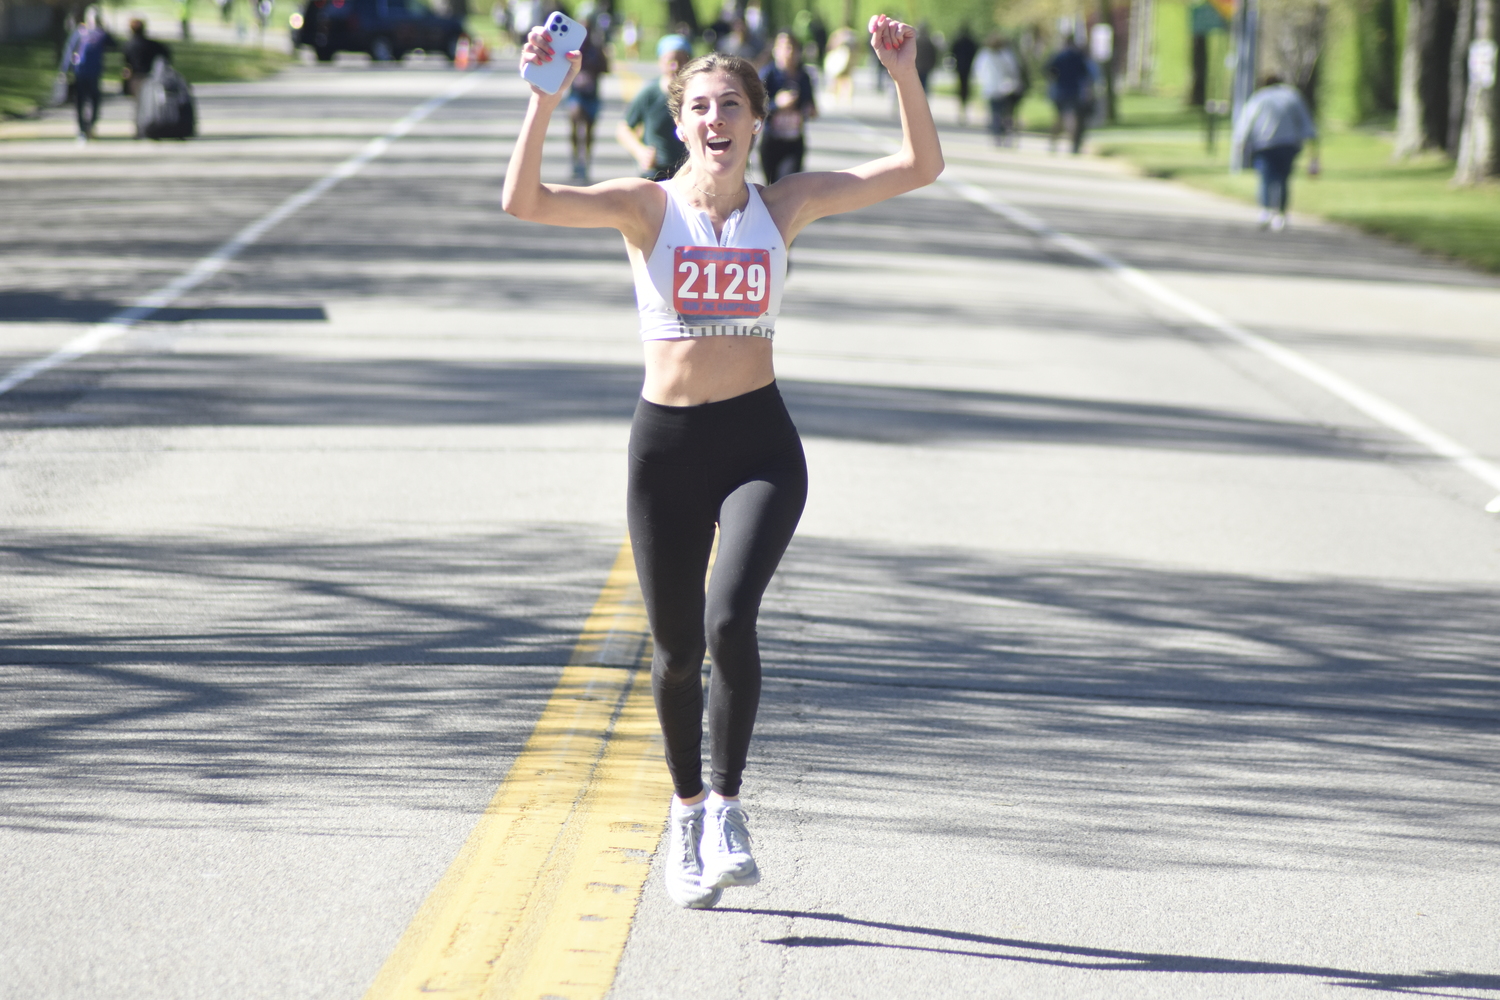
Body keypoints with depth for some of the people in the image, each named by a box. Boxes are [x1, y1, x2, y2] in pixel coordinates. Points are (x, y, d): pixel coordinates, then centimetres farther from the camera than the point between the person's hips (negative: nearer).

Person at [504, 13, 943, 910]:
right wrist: (544, 101, -25)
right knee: (677, 651, 8)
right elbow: (524, 201, -14)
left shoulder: (784, 205, 4)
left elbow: (921, 168, 2)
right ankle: (688, 812, 30)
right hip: (666, 442, 1)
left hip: (759, 441, 0)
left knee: (730, 619, -22)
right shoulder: (648, 206, 0)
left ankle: (727, 803, -6)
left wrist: (906, 78, -12)